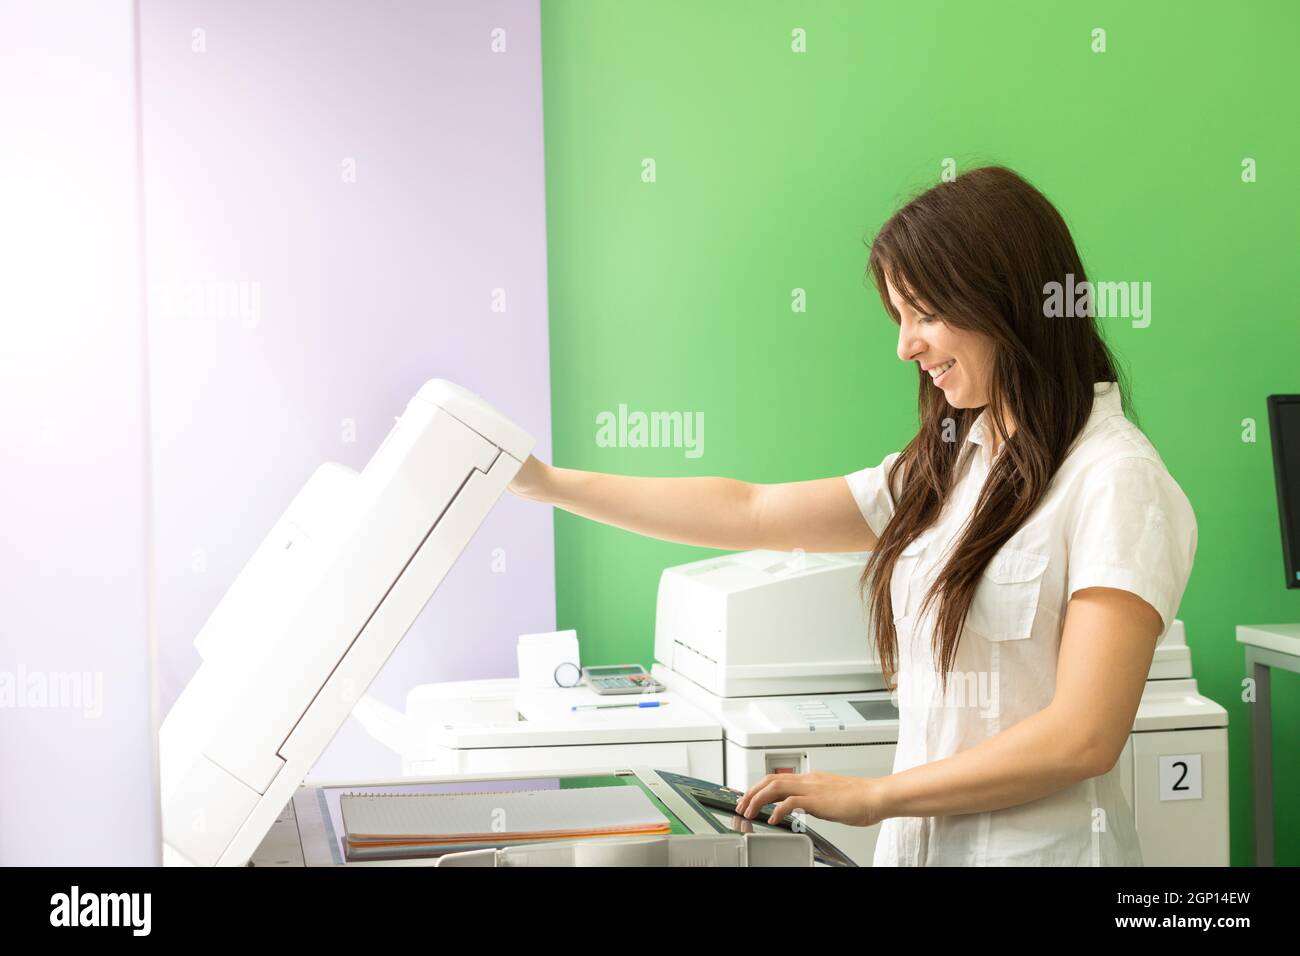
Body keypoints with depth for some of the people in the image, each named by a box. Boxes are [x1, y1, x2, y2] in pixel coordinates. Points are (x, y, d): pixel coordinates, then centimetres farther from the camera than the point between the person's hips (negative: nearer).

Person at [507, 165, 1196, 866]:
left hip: (1039, 846, -7)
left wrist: (874, 796, -16)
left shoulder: (1116, 480, -14)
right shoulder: (942, 470, 9)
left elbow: (1084, 738, -20)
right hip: (919, 840, 7)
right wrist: (547, 484, 13)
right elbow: (751, 514, 14)